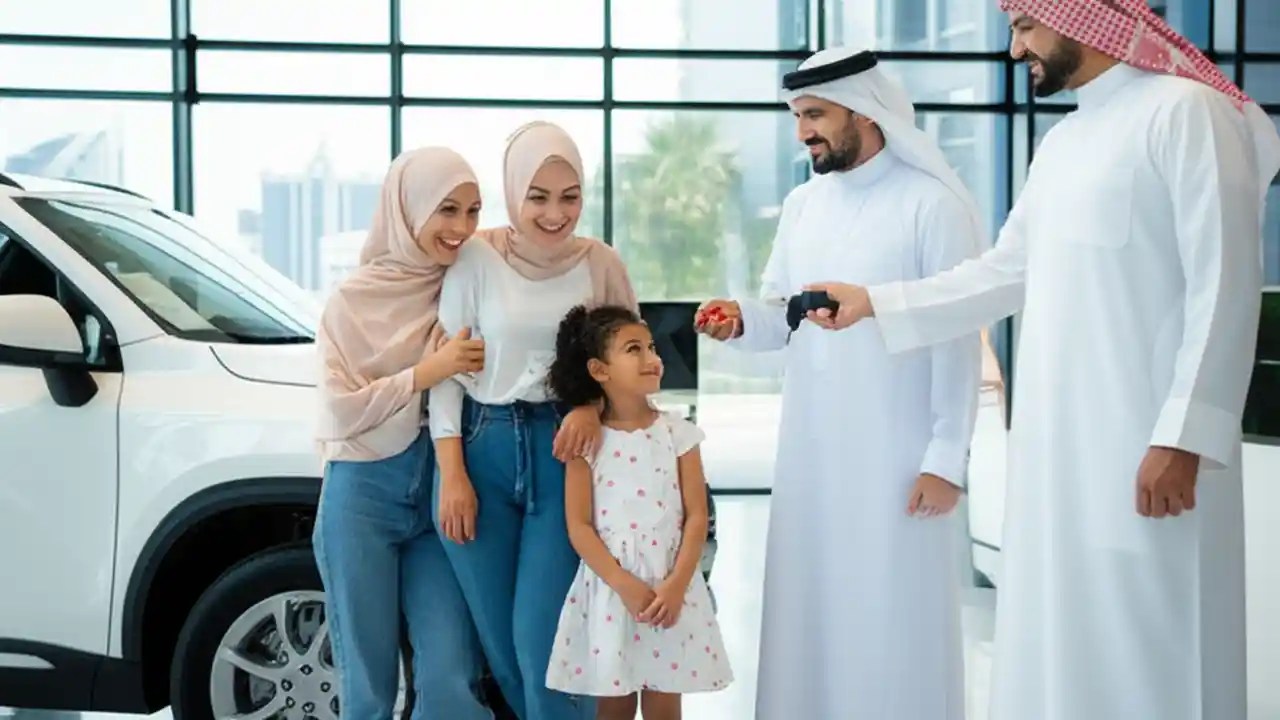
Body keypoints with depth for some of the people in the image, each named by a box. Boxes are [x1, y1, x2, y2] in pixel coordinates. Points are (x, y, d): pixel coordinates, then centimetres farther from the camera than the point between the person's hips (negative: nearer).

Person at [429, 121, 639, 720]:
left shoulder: (600, 263, 1)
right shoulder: (476, 256, -4)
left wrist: (595, 406, -12)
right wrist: (452, 474, -7)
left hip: (564, 453, 0)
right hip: (483, 449, 0)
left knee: (543, 639, -6)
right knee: (498, 640, 8)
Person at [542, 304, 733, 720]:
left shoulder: (677, 432, 0)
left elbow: (696, 516, -2)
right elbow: (579, 526, -6)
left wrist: (677, 584, -13)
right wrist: (624, 585, -14)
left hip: (670, 587, 1)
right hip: (610, 587, -1)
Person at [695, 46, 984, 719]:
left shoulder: (934, 204, -9)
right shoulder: (801, 204, 11)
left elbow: (958, 339, -11)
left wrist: (947, 458, -14)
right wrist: (742, 319, -9)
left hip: (896, 452, -6)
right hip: (809, 446, 6)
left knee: (893, 613, 1)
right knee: (811, 606, 11)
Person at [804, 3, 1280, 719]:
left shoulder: (1186, 111, -10)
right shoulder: (1062, 142, 17)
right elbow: (1004, 274, 22)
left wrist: (1183, 437, -19)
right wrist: (872, 301, 21)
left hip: (1147, 443, -8)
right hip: (1057, 440, 8)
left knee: (1144, 654, -3)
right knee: (1061, 643, 12)